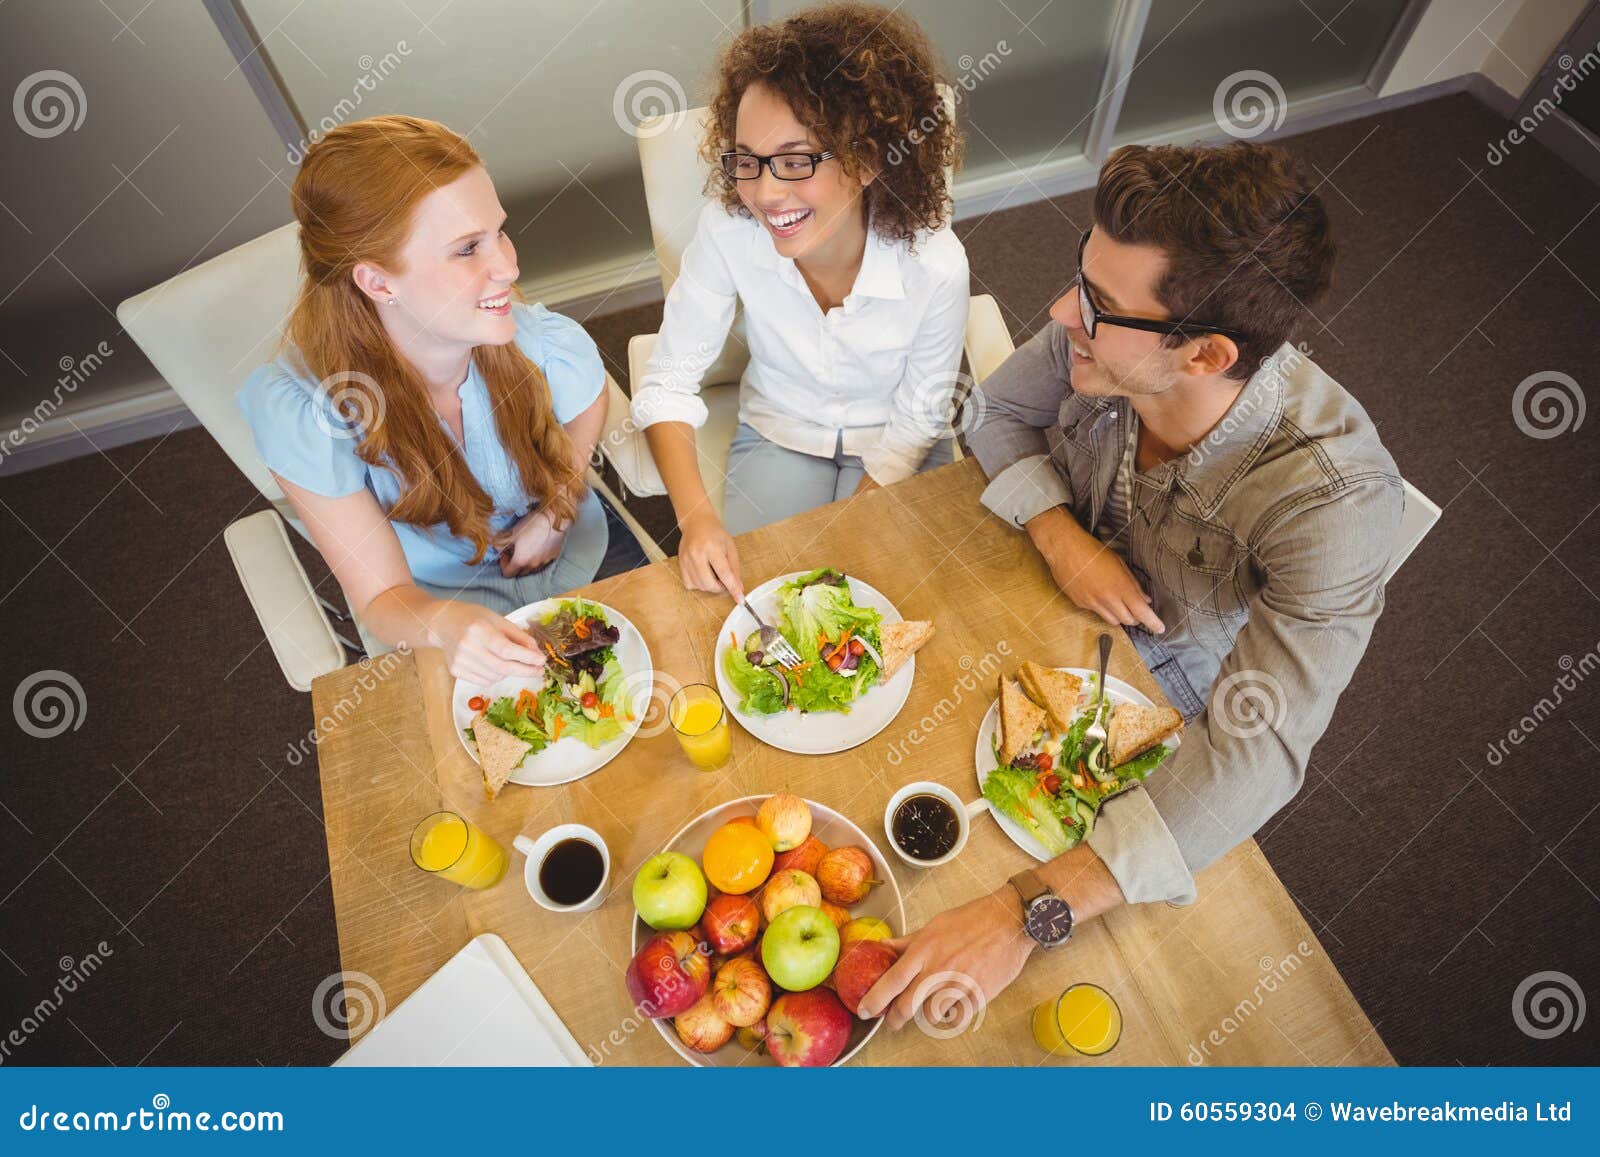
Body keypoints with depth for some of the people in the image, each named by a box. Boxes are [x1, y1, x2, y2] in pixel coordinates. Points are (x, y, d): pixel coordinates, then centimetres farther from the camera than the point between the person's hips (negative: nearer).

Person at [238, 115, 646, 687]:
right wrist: (442, 625, -43)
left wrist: (555, 511, -11)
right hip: (433, 608, -2)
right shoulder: (299, 410, -29)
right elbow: (382, 595, -21)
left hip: (577, 558, 2)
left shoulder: (553, 348, -24)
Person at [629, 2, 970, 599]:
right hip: (778, 436, 1)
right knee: (746, 590, -11)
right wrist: (695, 516, -31)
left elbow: (916, 425, -14)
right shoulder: (726, 231, -24)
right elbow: (668, 384, -16)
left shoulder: (936, 265, -27)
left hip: (895, 451, 0)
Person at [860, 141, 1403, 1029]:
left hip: (1169, 688, -3)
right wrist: (1061, 534, -27)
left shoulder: (1336, 497, -38)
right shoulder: (1099, 341, -28)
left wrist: (1027, 917, -49)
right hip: (1057, 588, 4)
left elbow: (1257, 753, -40)